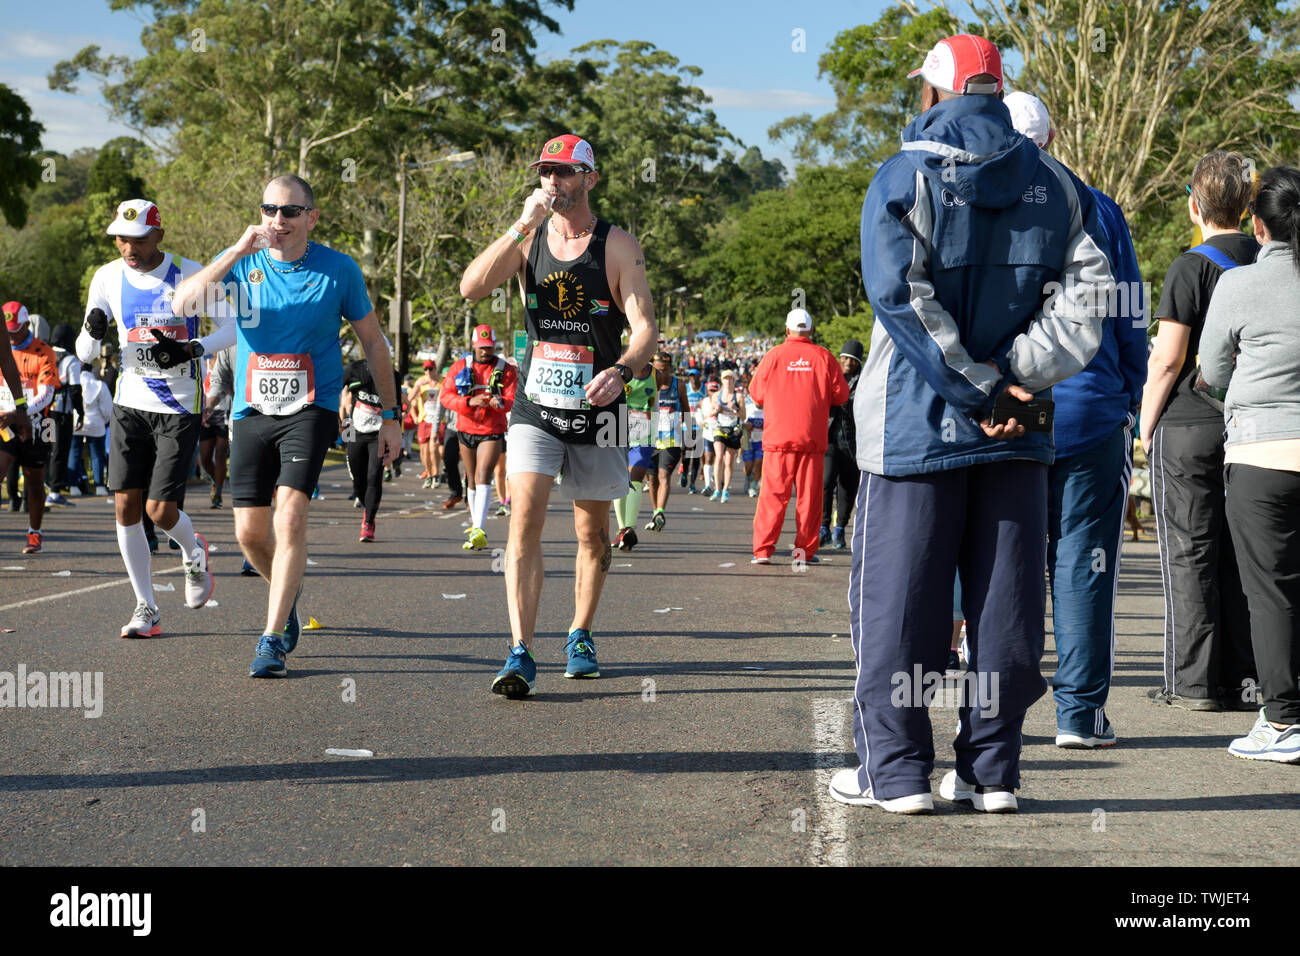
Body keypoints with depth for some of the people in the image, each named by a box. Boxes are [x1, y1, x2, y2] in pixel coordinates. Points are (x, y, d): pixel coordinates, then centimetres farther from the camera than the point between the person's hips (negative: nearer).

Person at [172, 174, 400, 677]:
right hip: (252, 410, 3)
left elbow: (373, 342, 8)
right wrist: (238, 252, -24)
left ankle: (273, 638, -14)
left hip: (311, 409, -3)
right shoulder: (243, 263, 1)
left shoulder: (338, 269, -2)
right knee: (250, 532, 5)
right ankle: (287, 595, 35)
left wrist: (390, 416, 8)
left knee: (290, 517, -19)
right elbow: (181, 304, -15)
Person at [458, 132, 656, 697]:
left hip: (596, 409, 0)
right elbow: (471, 287, -11)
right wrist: (522, 226, -18)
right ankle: (520, 653, -20)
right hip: (534, 406, 1)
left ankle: (580, 635, 32)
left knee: (593, 533, 11)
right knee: (524, 519, -15)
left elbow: (645, 326, -11)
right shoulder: (528, 239, 4)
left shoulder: (617, 246, -3)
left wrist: (621, 371, -31)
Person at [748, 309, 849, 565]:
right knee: (809, 496, 6)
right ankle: (805, 550, 7)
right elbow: (841, 395, 4)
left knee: (773, 494, 2)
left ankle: (763, 550, -2)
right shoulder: (823, 357, -1)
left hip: (778, 437, 0)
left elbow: (757, 393, 8)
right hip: (813, 438, 0)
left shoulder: (773, 356, -1)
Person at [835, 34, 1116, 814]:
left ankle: (896, 771, 5)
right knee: (1005, 602, 8)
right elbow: (1086, 293, -2)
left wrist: (981, 392, -12)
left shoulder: (905, 179, -3)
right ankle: (993, 771, 11)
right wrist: (1012, 382, -9)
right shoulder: (1054, 184, 9)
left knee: (897, 600, 4)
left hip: (917, 424, -3)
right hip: (1020, 430, 4)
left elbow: (905, 301, -14)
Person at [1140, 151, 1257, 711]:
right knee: (1238, 553, 10)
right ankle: (1244, 677, 11)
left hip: (1188, 425, -5)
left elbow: (1167, 359, -14)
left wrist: (1145, 428, -4)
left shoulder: (1191, 268, -11)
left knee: (1189, 553, -1)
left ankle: (1192, 681, 0)